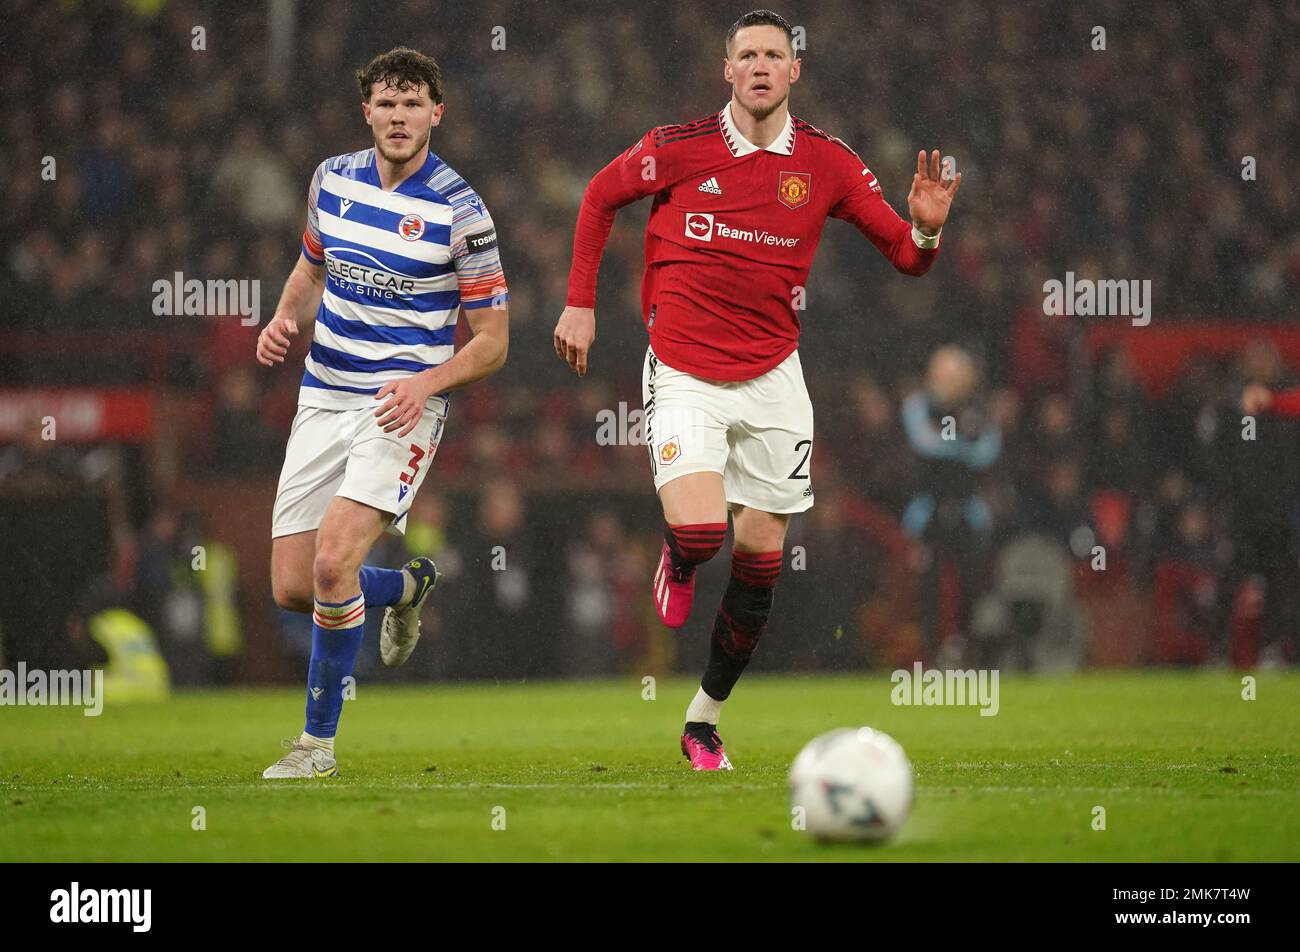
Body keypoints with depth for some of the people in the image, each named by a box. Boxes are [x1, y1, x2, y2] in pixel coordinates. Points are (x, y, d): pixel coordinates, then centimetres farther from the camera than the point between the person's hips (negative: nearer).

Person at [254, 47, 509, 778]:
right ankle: (408, 587, 36)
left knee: (334, 562, -23)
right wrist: (285, 320, 1)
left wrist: (428, 382, -23)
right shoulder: (333, 179, 4)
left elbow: (492, 340, -6)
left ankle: (320, 741, -7)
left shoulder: (460, 211, -11)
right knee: (293, 587, 3)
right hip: (324, 397, 6)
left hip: (403, 408, -6)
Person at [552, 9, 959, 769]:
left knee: (760, 559, 4)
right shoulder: (677, 150, -7)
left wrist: (926, 228, -21)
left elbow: (905, 255, 2)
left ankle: (705, 720, 21)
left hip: (772, 379, 2)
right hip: (684, 377, -2)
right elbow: (601, 197, 11)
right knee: (700, 531, -22)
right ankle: (678, 563, 18)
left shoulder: (827, 163, -2)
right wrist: (581, 303, 7)